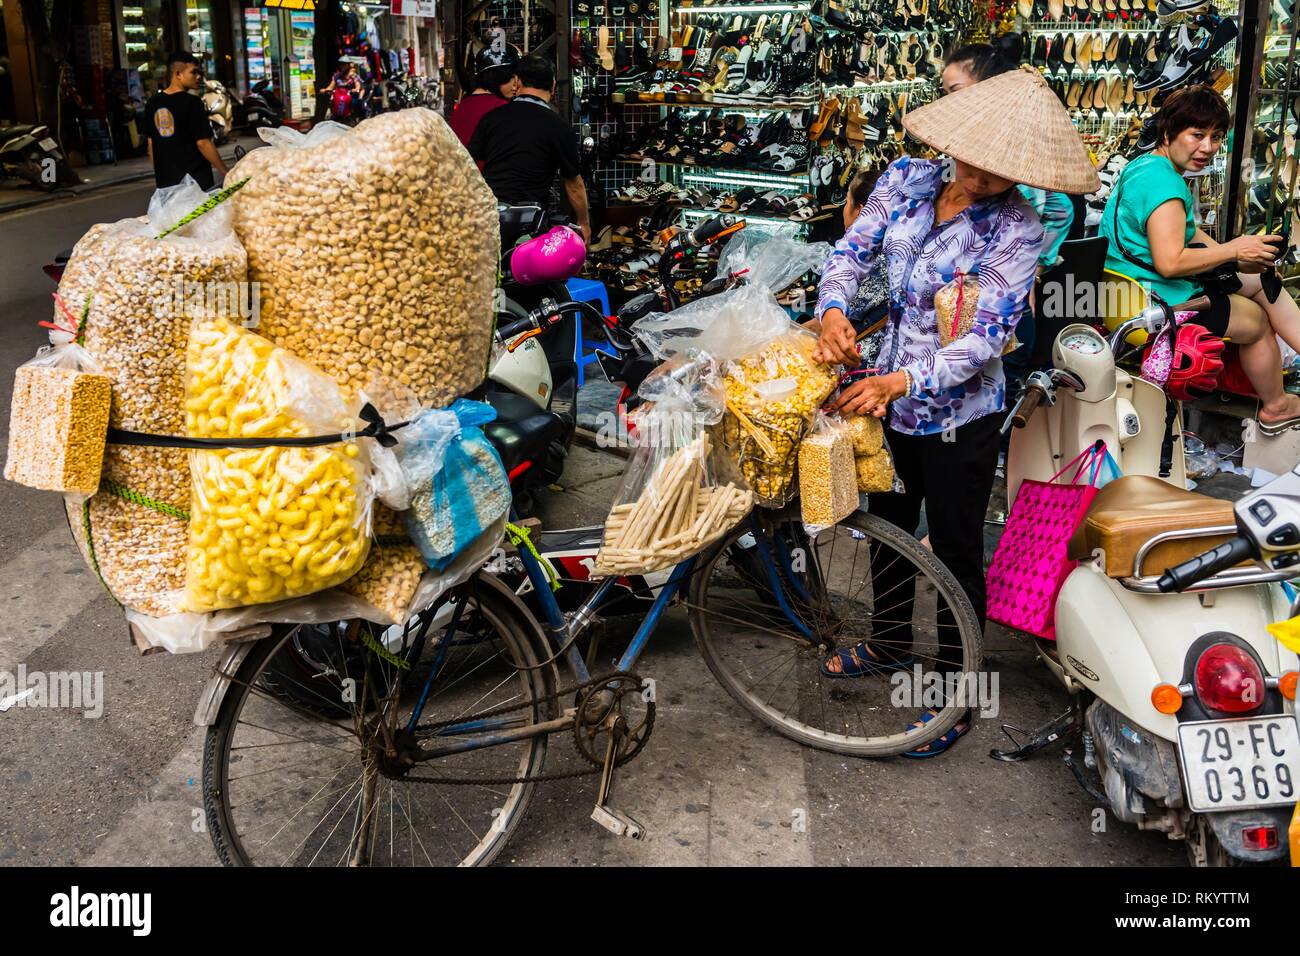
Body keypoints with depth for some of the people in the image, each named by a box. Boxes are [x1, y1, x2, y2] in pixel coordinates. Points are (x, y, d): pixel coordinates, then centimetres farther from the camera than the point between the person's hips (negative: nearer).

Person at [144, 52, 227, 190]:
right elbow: (202, 143, -15)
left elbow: (151, 144, 13)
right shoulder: (192, 102, -12)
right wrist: (224, 173, -9)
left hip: (165, 180, 6)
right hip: (195, 179, -6)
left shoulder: (152, 104, 8)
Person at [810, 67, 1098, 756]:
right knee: (887, 525, 22)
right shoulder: (907, 179, -5)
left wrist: (900, 383, -37)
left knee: (954, 550, 8)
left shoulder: (1017, 230, -19)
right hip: (889, 393, 6)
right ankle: (890, 643, 46)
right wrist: (834, 308, -29)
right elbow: (853, 249, -7)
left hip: (958, 414, -5)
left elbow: (985, 339, -24)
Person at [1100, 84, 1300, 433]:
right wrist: (1234, 250, -19)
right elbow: (1170, 262, -32)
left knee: (1262, 282, 19)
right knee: (1257, 321, 7)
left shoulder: (1147, 164, 8)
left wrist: (1241, 258, 4)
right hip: (1155, 298, -11)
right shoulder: (1164, 182, -25)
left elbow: (1187, 232, 16)